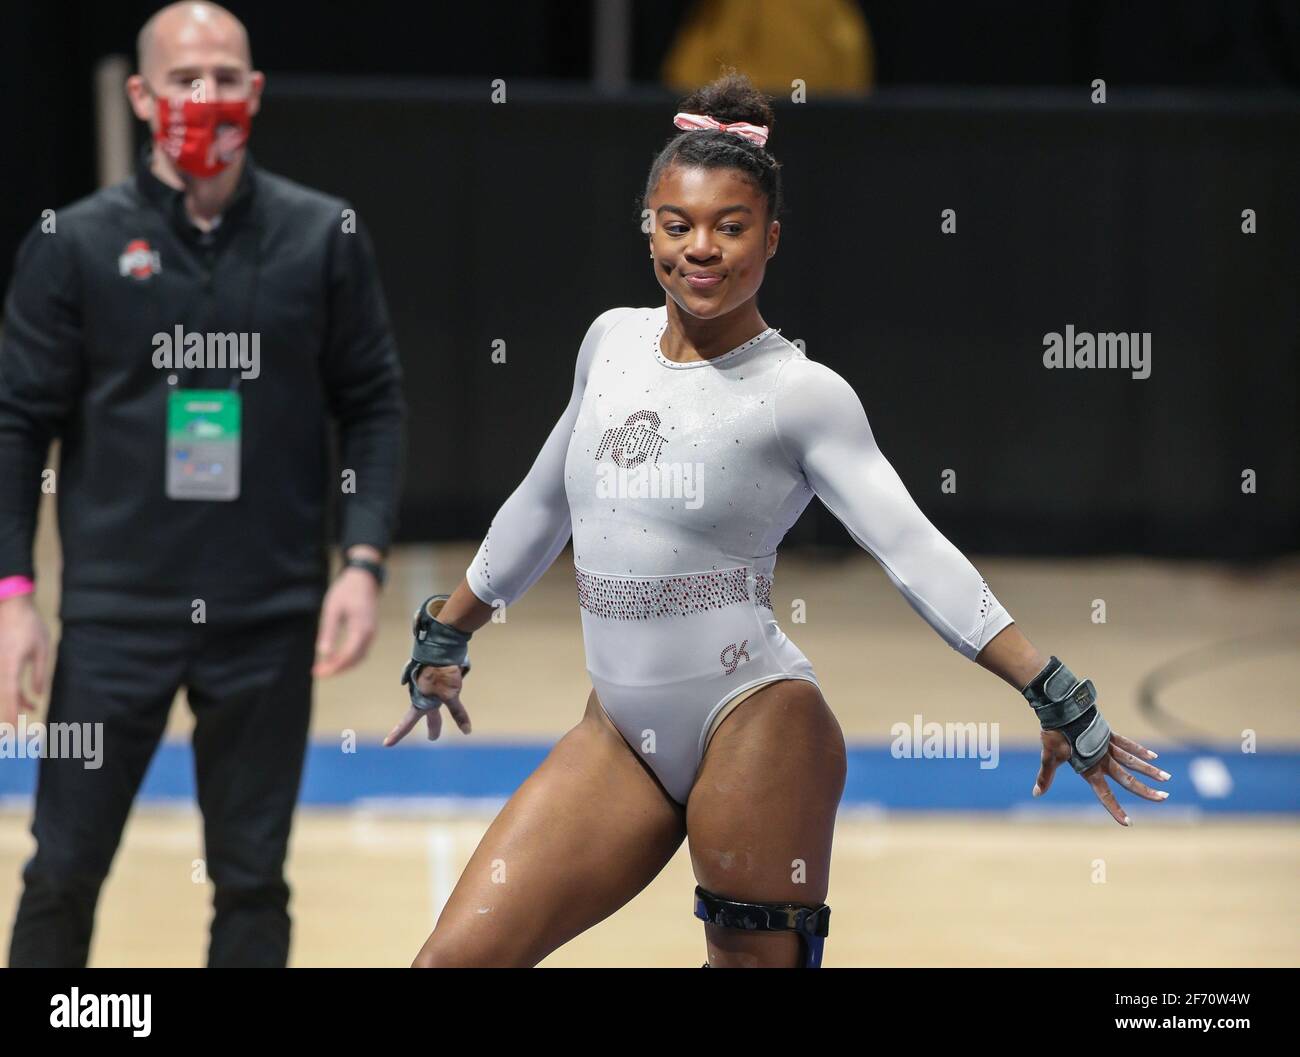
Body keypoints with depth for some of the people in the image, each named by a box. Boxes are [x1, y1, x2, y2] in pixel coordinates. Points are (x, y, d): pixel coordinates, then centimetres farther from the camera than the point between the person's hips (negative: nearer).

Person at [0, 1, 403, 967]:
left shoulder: (323, 237, 2)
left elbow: (373, 406, 6)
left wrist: (364, 562, -5)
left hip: (271, 621, 1)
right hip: (115, 615, -1)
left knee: (252, 882, 7)